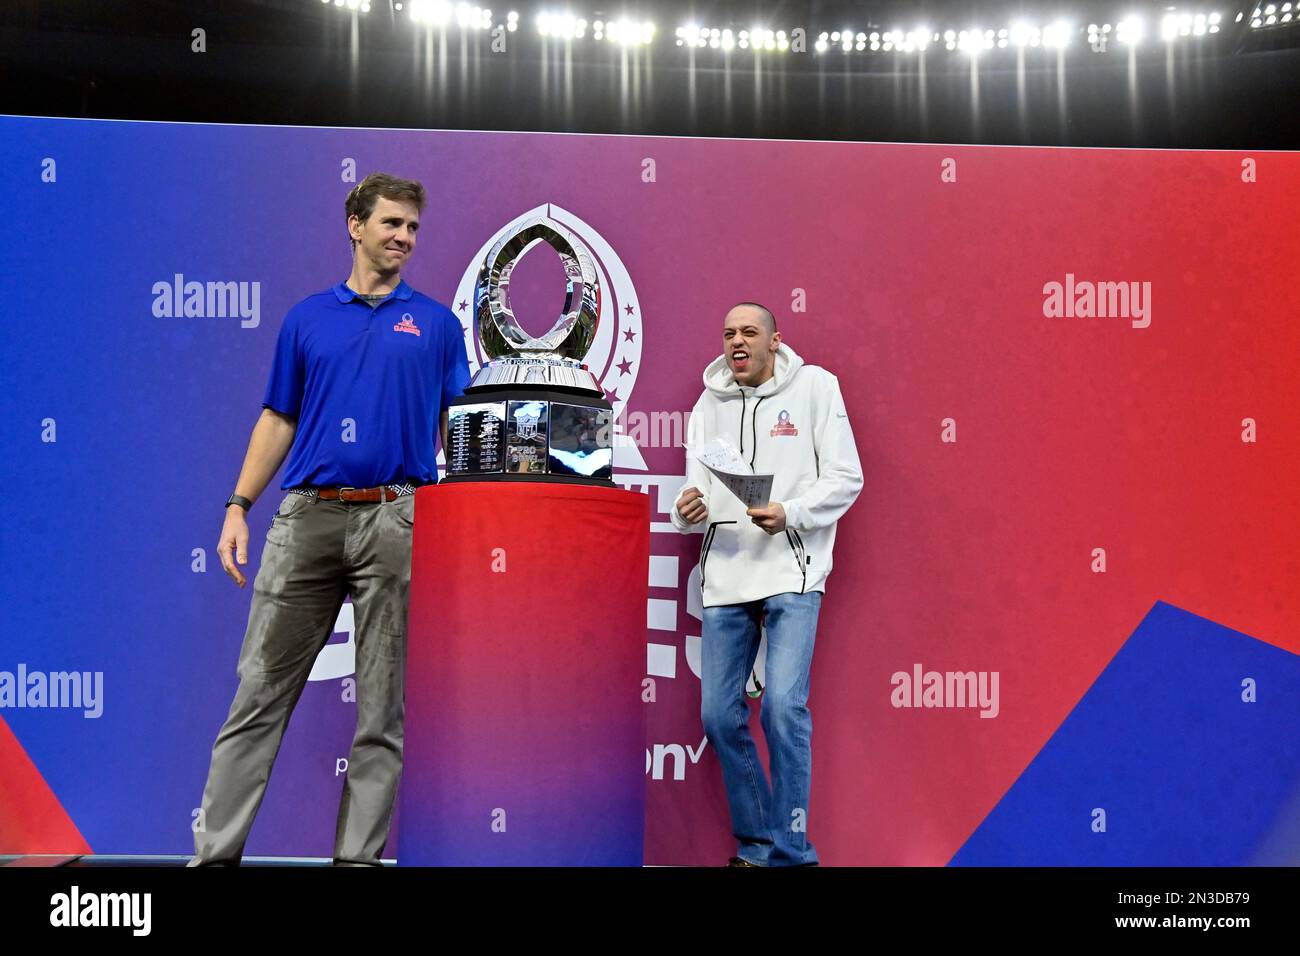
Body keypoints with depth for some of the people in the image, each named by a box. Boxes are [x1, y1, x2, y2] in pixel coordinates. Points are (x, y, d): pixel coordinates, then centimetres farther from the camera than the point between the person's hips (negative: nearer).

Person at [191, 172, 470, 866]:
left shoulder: (437, 323, 10)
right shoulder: (307, 317, 13)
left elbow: (456, 429, 9)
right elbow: (278, 420, 14)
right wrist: (238, 507, 5)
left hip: (396, 520, -1)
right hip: (307, 516, 1)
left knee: (384, 704, 2)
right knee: (260, 692, 3)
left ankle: (358, 855, 11)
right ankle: (216, 850, 10)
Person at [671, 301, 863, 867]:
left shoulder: (814, 386, 3)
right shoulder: (710, 403, 13)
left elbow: (846, 478, -1)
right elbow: (697, 490, 10)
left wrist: (789, 514, -17)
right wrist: (688, 510, -14)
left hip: (791, 570, -4)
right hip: (726, 573, 4)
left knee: (783, 706, -15)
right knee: (719, 715, 2)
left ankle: (789, 849, 0)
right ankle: (756, 843, 19)